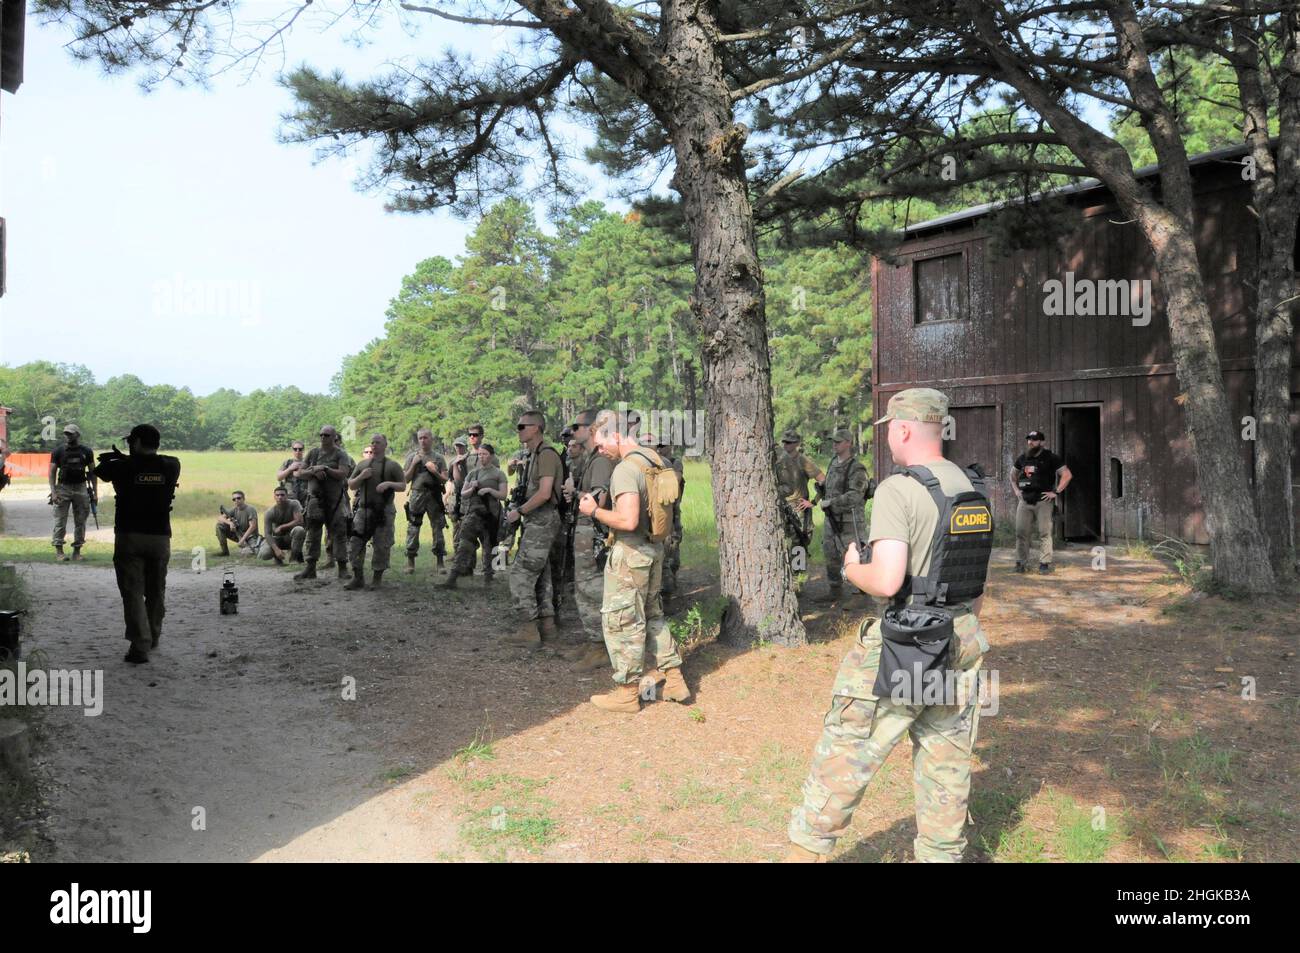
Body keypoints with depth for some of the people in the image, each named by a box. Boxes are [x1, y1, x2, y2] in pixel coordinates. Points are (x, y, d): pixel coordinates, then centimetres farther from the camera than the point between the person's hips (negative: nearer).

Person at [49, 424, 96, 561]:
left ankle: (77, 550, 12)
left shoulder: (86, 451, 5)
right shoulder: (58, 451, 1)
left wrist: (94, 491, 5)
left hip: (81, 488, 2)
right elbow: (52, 472, 0)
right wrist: (53, 492, -10)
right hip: (63, 488, -1)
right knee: (60, 521, -3)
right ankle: (58, 550, 3)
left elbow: (92, 472, 10)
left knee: (80, 522, 4)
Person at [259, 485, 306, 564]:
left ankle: (295, 555, -13)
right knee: (263, 555, -27)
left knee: (299, 530, -36)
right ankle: (277, 556, 10)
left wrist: (281, 527, -22)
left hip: (290, 537, 0)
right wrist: (276, 549, -36)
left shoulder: (294, 504, -17)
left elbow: (299, 521, -28)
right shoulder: (269, 513, -17)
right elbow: (268, 533, -21)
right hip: (277, 538, 0)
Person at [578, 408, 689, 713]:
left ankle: (627, 693, 12)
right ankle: (674, 680, 23)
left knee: (622, 621, 3)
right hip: (654, 549, 9)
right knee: (652, 614, 20)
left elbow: (628, 521, -30)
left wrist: (594, 510, -14)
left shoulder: (626, 469, -22)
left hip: (630, 553, -9)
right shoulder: (654, 459, 7)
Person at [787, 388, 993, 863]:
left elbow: (886, 581, -26)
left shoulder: (899, 490, -17)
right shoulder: (975, 489, 7)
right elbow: (976, 579, 15)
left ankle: (807, 848, 15)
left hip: (903, 649, -7)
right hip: (962, 645, 7)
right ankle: (942, 852, 22)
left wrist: (852, 566, -5)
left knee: (843, 756, 5)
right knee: (947, 765, 14)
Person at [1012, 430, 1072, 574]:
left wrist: (1056, 492, -11)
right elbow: (1013, 474, 29)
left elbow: (1067, 474, -5)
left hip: (1043, 501, -4)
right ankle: (1021, 562, 10)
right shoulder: (1022, 458, 13)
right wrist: (1016, 490, 14)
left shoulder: (1050, 458, -2)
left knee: (1044, 533, -3)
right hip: (1025, 501, 4)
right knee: (1021, 532, 2)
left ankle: (1045, 563, 1)